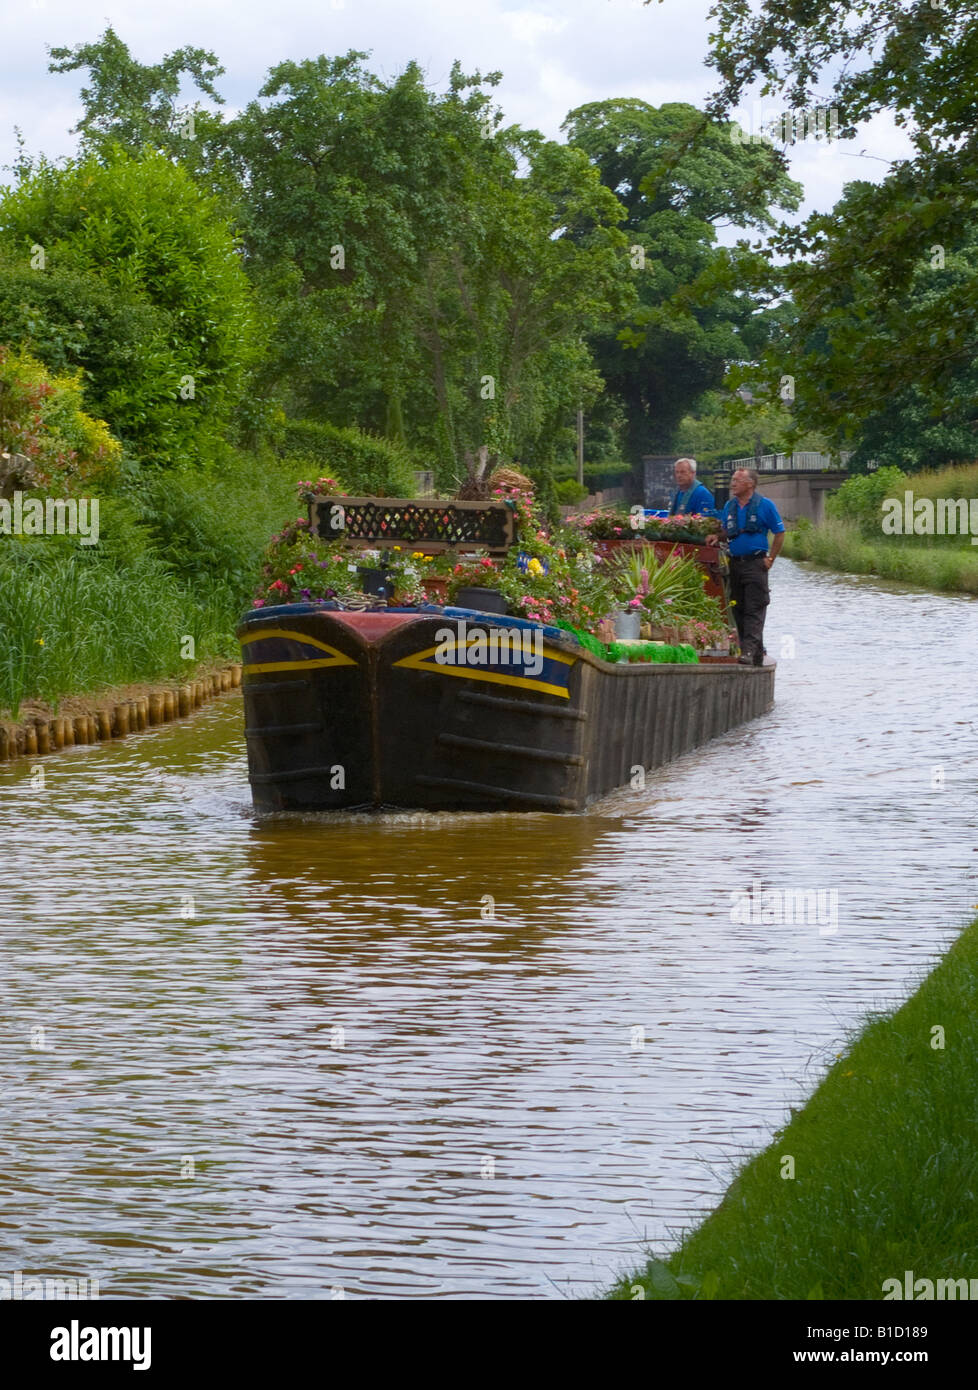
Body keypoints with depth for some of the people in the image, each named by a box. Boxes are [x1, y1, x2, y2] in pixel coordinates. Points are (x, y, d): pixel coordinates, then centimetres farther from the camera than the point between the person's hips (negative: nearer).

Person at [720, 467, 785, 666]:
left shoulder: (765, 505, -3)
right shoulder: (729, 506, 13)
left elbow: (779, 533, 1)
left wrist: (770, 558, -5)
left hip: (756, 563, -6)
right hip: (735, 564, 6)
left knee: (754, 610, -11)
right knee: (738, 610, 7)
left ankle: (750, 651, -20)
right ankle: (757, 653, 15)